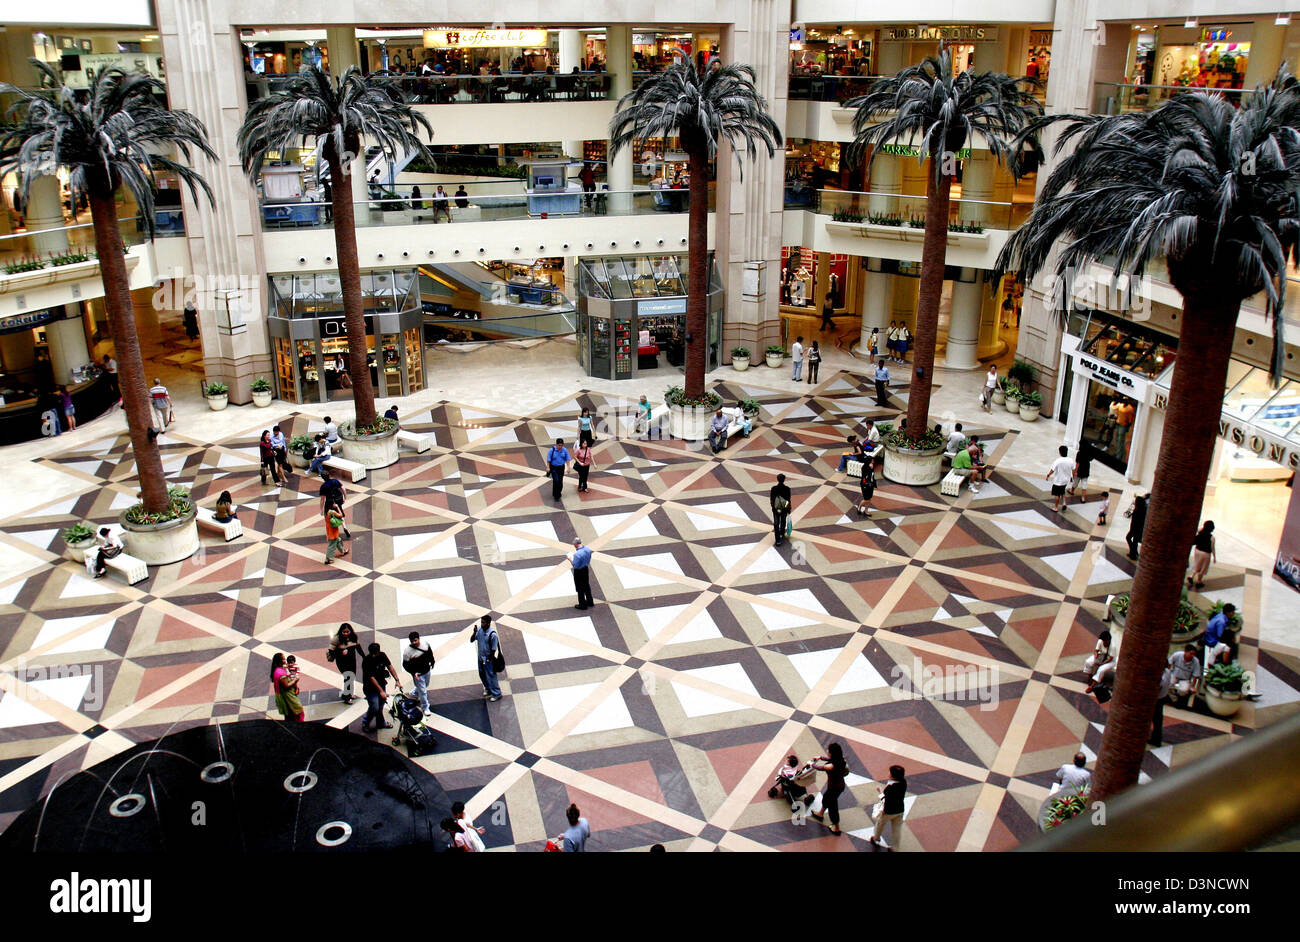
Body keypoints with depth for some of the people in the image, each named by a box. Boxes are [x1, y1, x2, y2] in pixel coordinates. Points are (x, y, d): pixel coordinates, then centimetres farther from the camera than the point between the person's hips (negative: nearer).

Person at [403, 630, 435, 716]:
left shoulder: (425, 643, -13)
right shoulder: (407, 651, -26)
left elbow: (430, 653, 7)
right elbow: (405, 665, -17)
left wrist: (432, 662, 15)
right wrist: (413, 673, -26)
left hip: (427, 671, 6)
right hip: (418, 674, -6)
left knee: (425, 686, 29)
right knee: (422, 691, 2)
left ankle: (415, 694, 58)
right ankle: (425, 708, 20)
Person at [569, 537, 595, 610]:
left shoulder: (577, 554, -33)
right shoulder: (587, 549, -9)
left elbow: (575, 566, -25)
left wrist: (571, 559, -9)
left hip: (579, 572, -7)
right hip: (586, 569, 7)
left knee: (580, 589, 11)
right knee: (587, 586, 25)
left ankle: (583, 605, 25)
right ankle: (590, 602, 40)